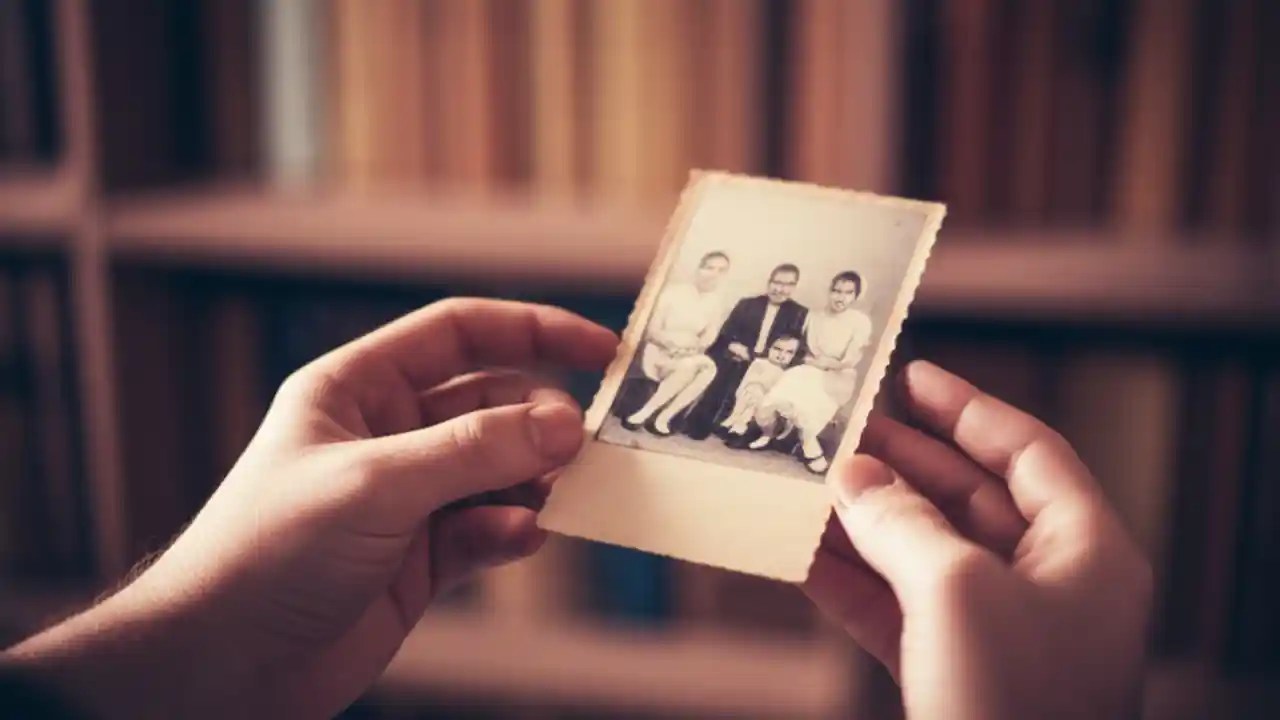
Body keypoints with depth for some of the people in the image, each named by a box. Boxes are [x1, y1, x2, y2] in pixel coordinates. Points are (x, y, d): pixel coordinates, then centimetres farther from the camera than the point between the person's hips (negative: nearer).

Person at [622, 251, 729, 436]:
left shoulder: (717, 303, 4)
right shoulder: (674, 292, -3)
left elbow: (707, 340, -3)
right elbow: (652, 331, -5)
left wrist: (692, 344, -26)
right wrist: (672, 340, -25)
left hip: (690, 357, 3)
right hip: (658, 352, -3)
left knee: (709, 367, -31)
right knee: (691, 365, -33)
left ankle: (664, 417, -28)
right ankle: (660, 417, -27)